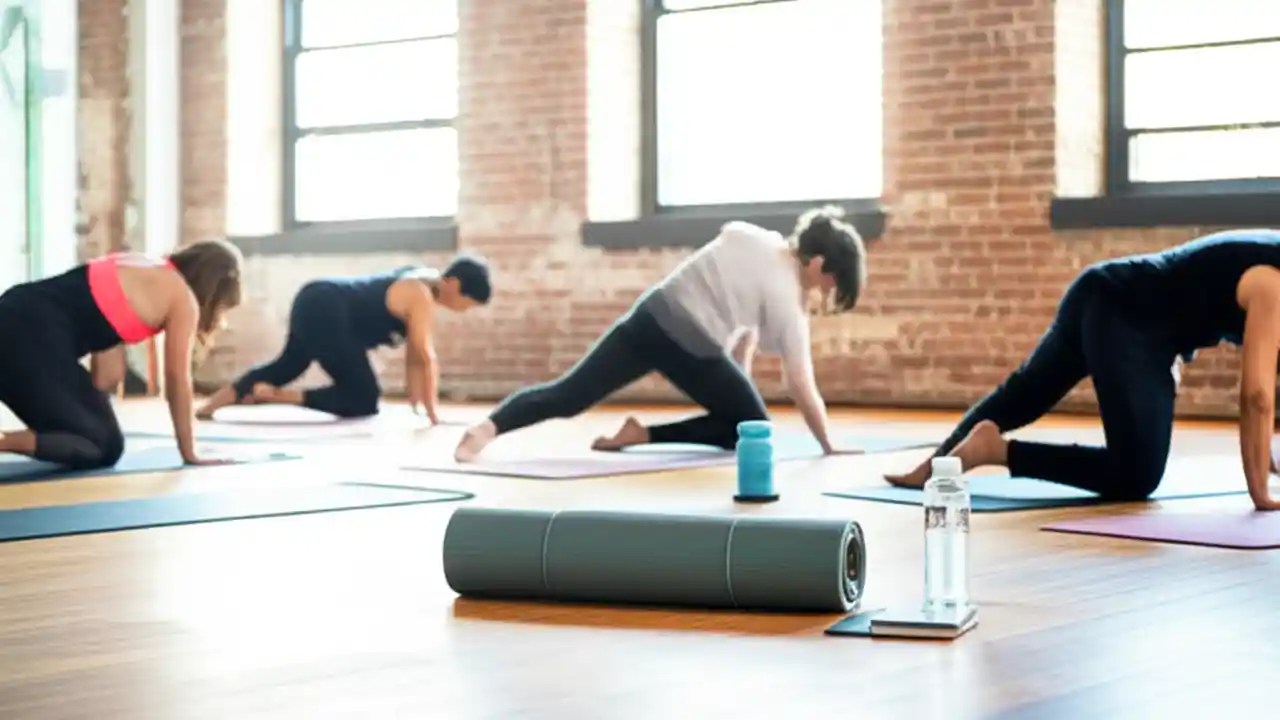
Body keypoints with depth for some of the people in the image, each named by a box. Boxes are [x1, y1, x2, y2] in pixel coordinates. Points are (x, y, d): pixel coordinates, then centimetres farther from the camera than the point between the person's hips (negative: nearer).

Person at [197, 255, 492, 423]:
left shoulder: (424, 283, 12)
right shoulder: (421, 296, -16)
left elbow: (414, 352, 12)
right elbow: (426, 357, -19)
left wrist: (416, 399, 10)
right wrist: (432, 409, -15)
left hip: (316, 303, 10)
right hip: (324, 313, -10)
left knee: (286, 367, 30)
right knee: (363, 399, -6)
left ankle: (212, 404, 28)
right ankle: (274, 396, -9)